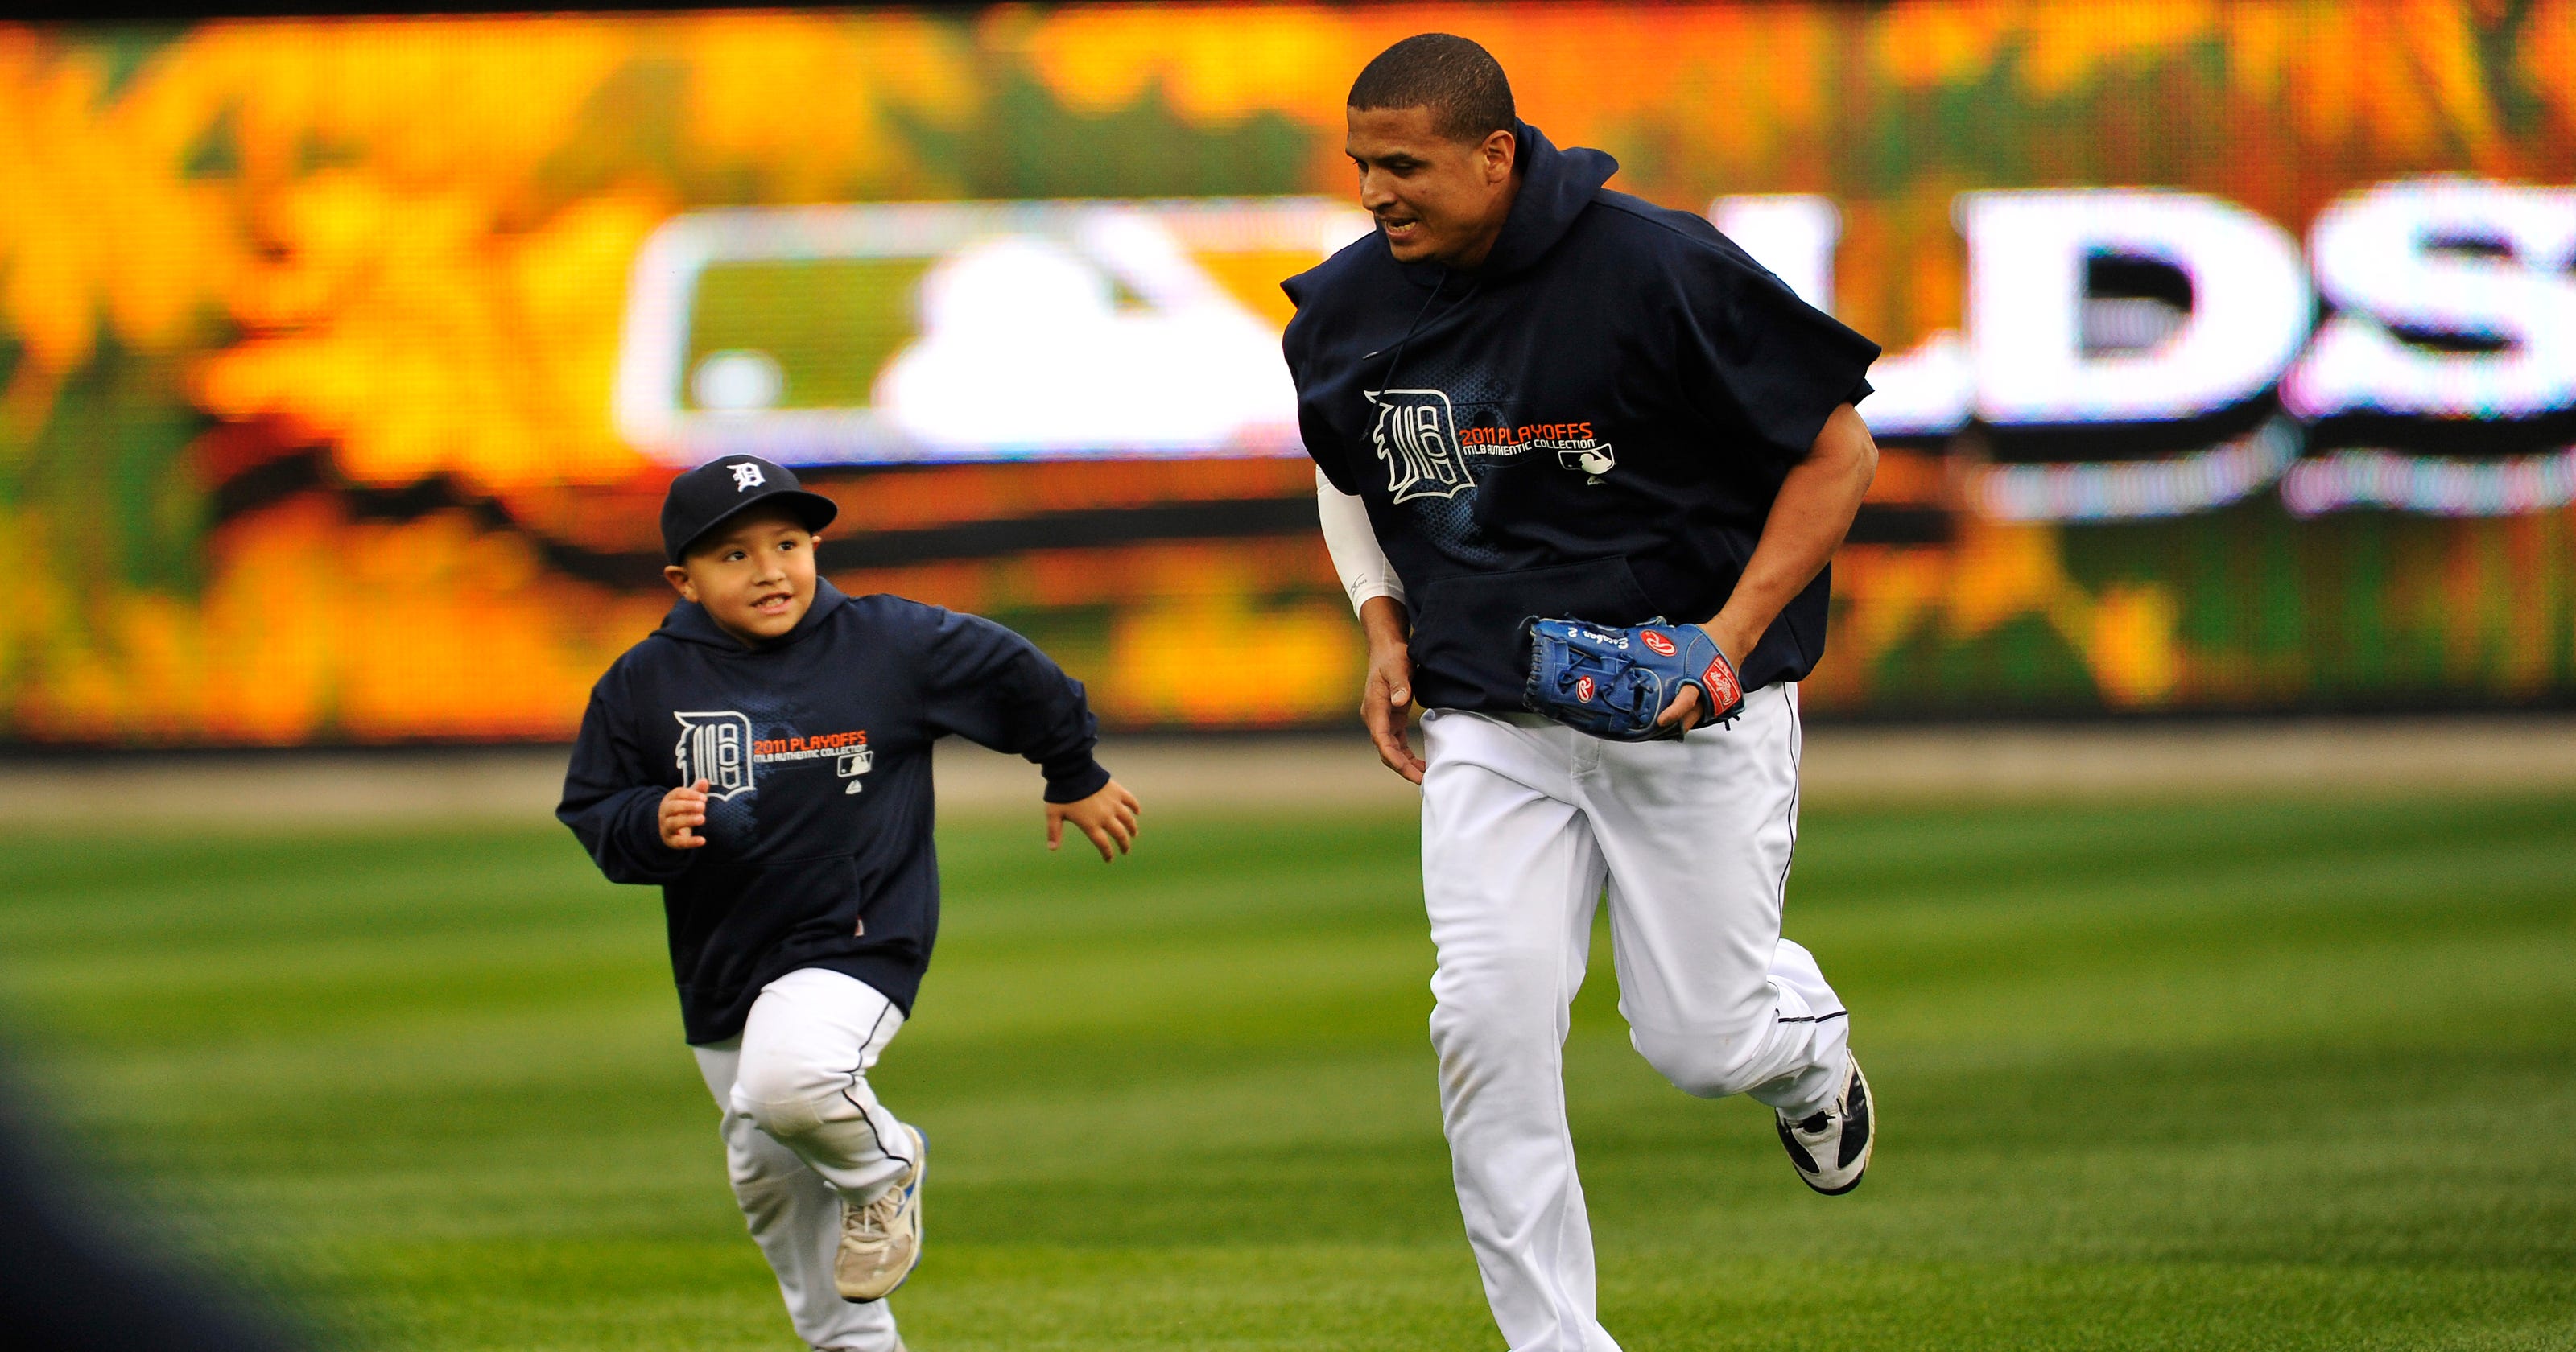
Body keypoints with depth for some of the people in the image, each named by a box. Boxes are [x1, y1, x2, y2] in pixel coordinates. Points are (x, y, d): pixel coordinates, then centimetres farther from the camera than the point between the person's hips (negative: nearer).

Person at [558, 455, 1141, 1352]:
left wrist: (1077, 779, 19)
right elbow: (586, 816, 2)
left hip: (855, 940, -5)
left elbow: (1013, 676, 7)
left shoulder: (888, 646, -7)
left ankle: (883, 1167, -1)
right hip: (719, 968, 5)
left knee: (786, 1084, -33)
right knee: (770, 1182, 14)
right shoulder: (643, 686, -3)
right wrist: (651, 826, -20)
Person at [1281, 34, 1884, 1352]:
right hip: (1488, 722, 4)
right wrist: (1383, 624, 6)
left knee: (1700, 1039, 1)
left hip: (1690, 713, -3)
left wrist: (1730, 637, -20)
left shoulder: (1659, 270, -18)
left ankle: (1809, 1048, 40)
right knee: (1489, 1020, -13)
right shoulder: (1345, 308, -1)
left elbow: (1836, 452, -11)